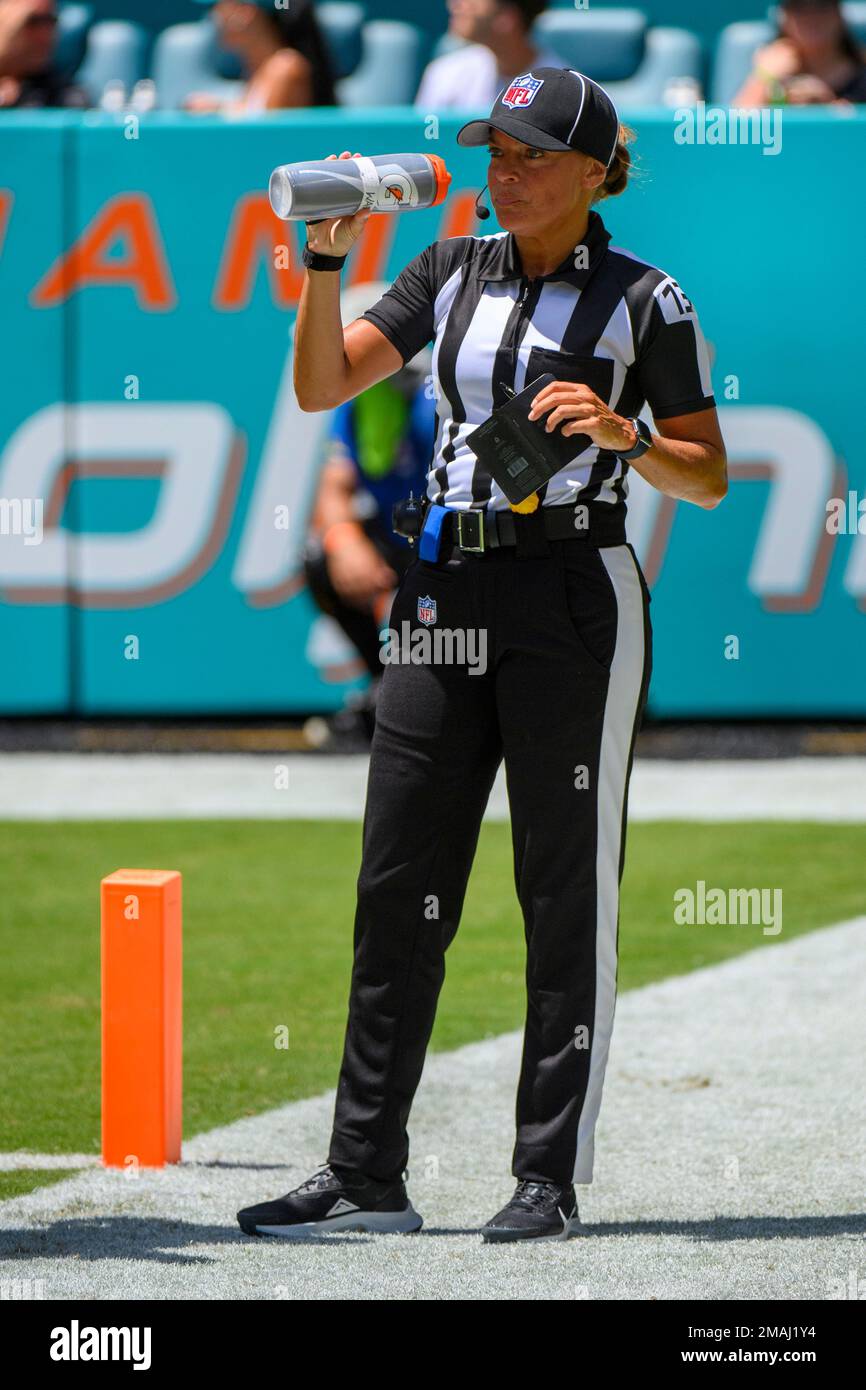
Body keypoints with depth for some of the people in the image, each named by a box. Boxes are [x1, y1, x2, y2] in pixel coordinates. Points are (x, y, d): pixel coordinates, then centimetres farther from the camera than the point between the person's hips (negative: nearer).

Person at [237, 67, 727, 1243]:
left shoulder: (643, 299, -1)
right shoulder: (453, 273, 11)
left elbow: (708, 479, -1)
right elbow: (321, 387, 5)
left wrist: (616, 430, -18)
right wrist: (328, 258, -7)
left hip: (574, 597, -5)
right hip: (446, 592, 5)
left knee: (567, 892, -2)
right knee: (398, 886, 3)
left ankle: (551, 1179, 2)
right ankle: (365, 1177, 7)